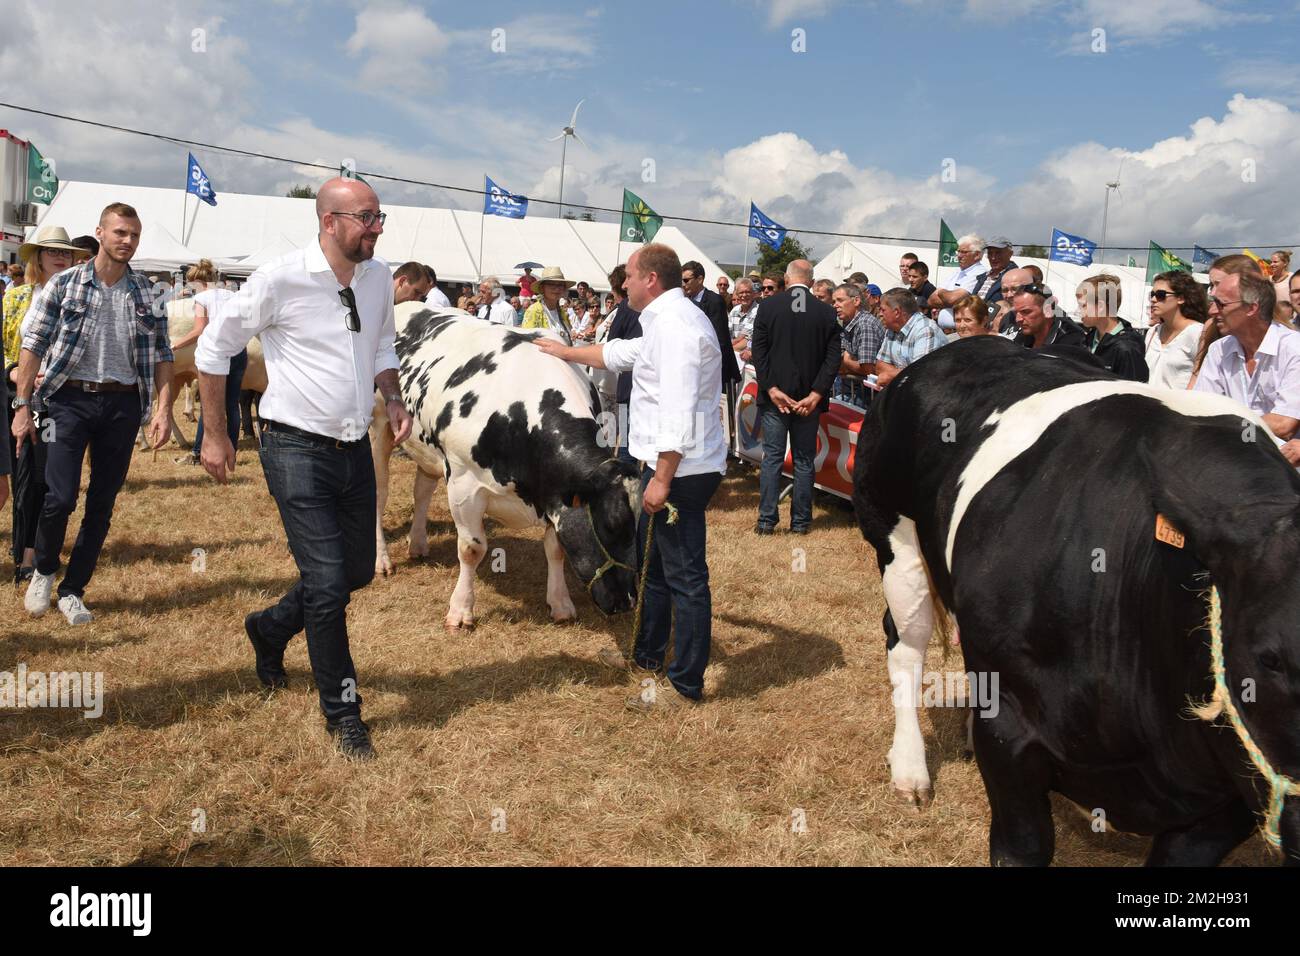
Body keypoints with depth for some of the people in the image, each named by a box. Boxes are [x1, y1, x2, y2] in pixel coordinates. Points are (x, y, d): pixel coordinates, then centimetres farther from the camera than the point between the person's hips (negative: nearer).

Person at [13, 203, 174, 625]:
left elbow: (162, 355, 6)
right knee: (60, 497, -10)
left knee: (102, 504, 5)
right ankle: (43, 571, 20)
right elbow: (33, 346, 0)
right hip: (70, 399, -2)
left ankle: (72, 591, 20)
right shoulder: (63, 284, 0)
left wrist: (163, 409, -5)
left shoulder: (147, 292, 6)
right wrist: (22, 406, -4)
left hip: (122, 404, 2)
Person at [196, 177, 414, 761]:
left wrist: (393, 400, 0)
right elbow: (213, 347, -3)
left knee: (357, 571, 15)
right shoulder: (281, 279, -14)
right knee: (327, 582, -8)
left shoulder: (379, 278, 3)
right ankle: (343, 712, 11)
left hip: (356, 449, 6)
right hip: (296, 449, -6)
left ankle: (270, 627, 44)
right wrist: (215, 435, -1)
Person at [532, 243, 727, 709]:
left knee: (684, 576, -3)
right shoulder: (667, 321, 16)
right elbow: (621, 352, 34)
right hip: (668, 465, 11)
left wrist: (662, 478, -25)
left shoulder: (675, 325, -18)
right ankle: (647, 656, 37)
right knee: (651, 562, 22)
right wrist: (567, 352, 42)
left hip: (680, 469, -11)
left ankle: (685, 684, 6)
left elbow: (679, 412, -25)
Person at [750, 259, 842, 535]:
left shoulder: (768, 306, -4)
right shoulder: (827, 312, -1)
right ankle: (801, 521, 12)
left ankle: (766, 520, 4)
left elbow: (758, 350, -7)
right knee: (804, 460, 8)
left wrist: (771, 389, -8)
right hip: (810, 397, 1)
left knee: (772, 458, 4)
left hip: (775, 395, -1)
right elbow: (833, 357, -5)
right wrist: (815, 394, -8)